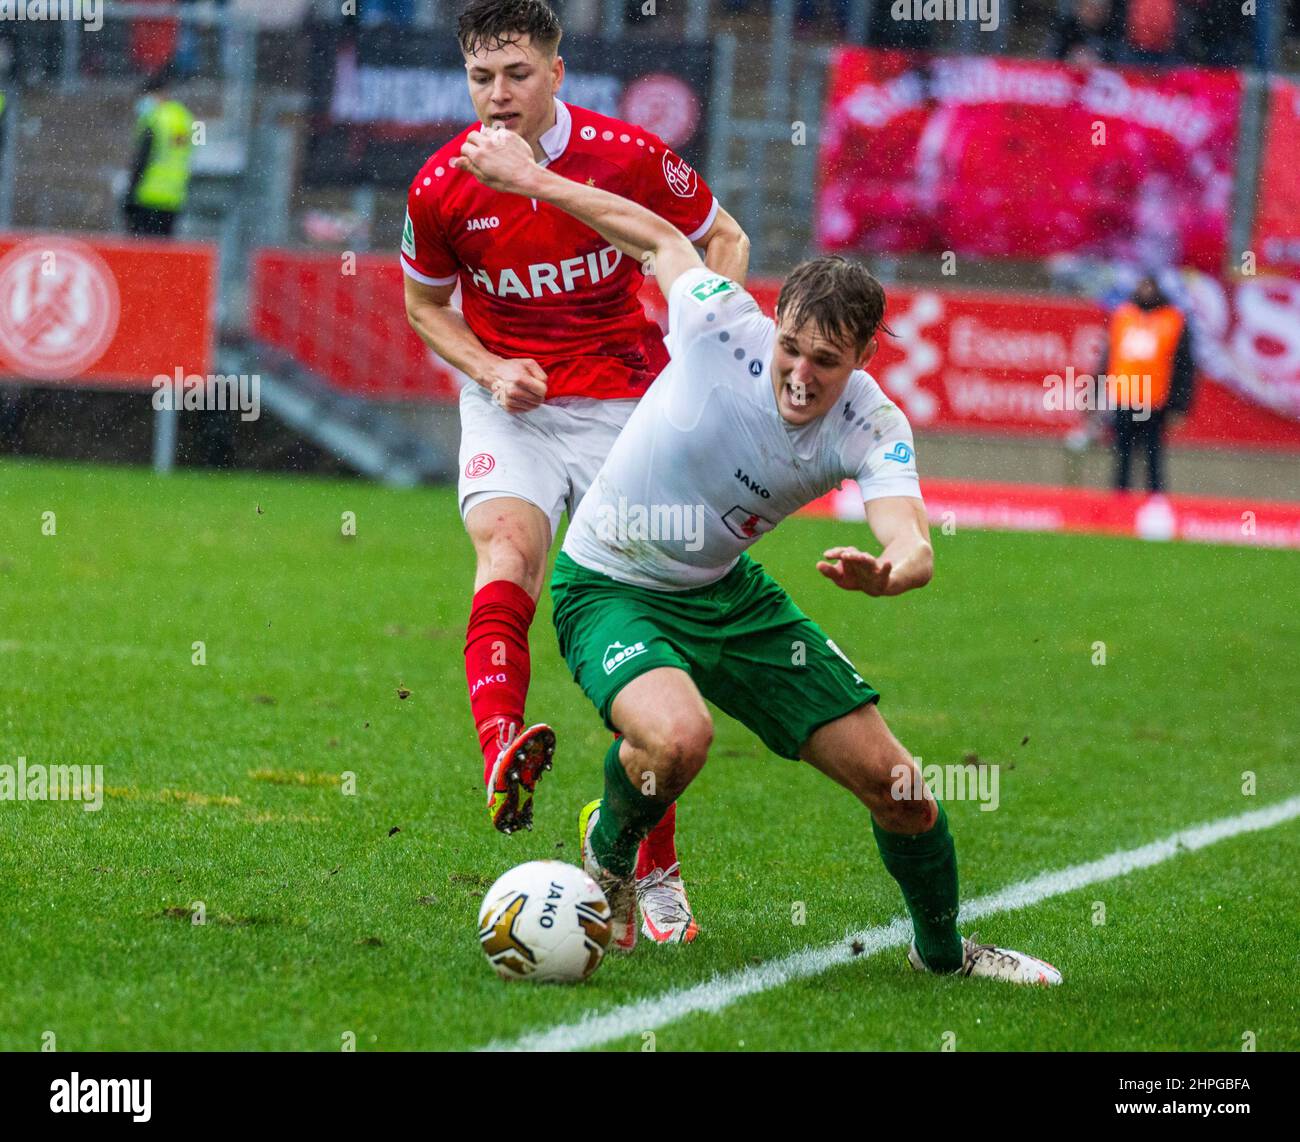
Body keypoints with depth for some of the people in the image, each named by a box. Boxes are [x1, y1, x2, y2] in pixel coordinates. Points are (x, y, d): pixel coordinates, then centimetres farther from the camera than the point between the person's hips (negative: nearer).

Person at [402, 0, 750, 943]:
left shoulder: (629, 156, -10)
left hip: (625, 402, 0)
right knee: (506, 550, -30)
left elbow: (723, 238, 6)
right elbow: (425, 303, 12)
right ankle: (503, 762, -54)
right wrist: (487, 368, -7)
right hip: (512, 406, 0)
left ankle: (656, 881, 9)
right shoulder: (443, 188, -6)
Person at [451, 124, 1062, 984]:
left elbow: (915, 544, -37)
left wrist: (889, 573, -61)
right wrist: (530, 178, 3)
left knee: (892, 779, 1)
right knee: (678, 736, -35)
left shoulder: (872, 428, -20)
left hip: (727, 593, 3)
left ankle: (944, 949, 30)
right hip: (610, 586, -3)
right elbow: (656, 236, -5)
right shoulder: (722, 327, -25)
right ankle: (608, 853, 1)